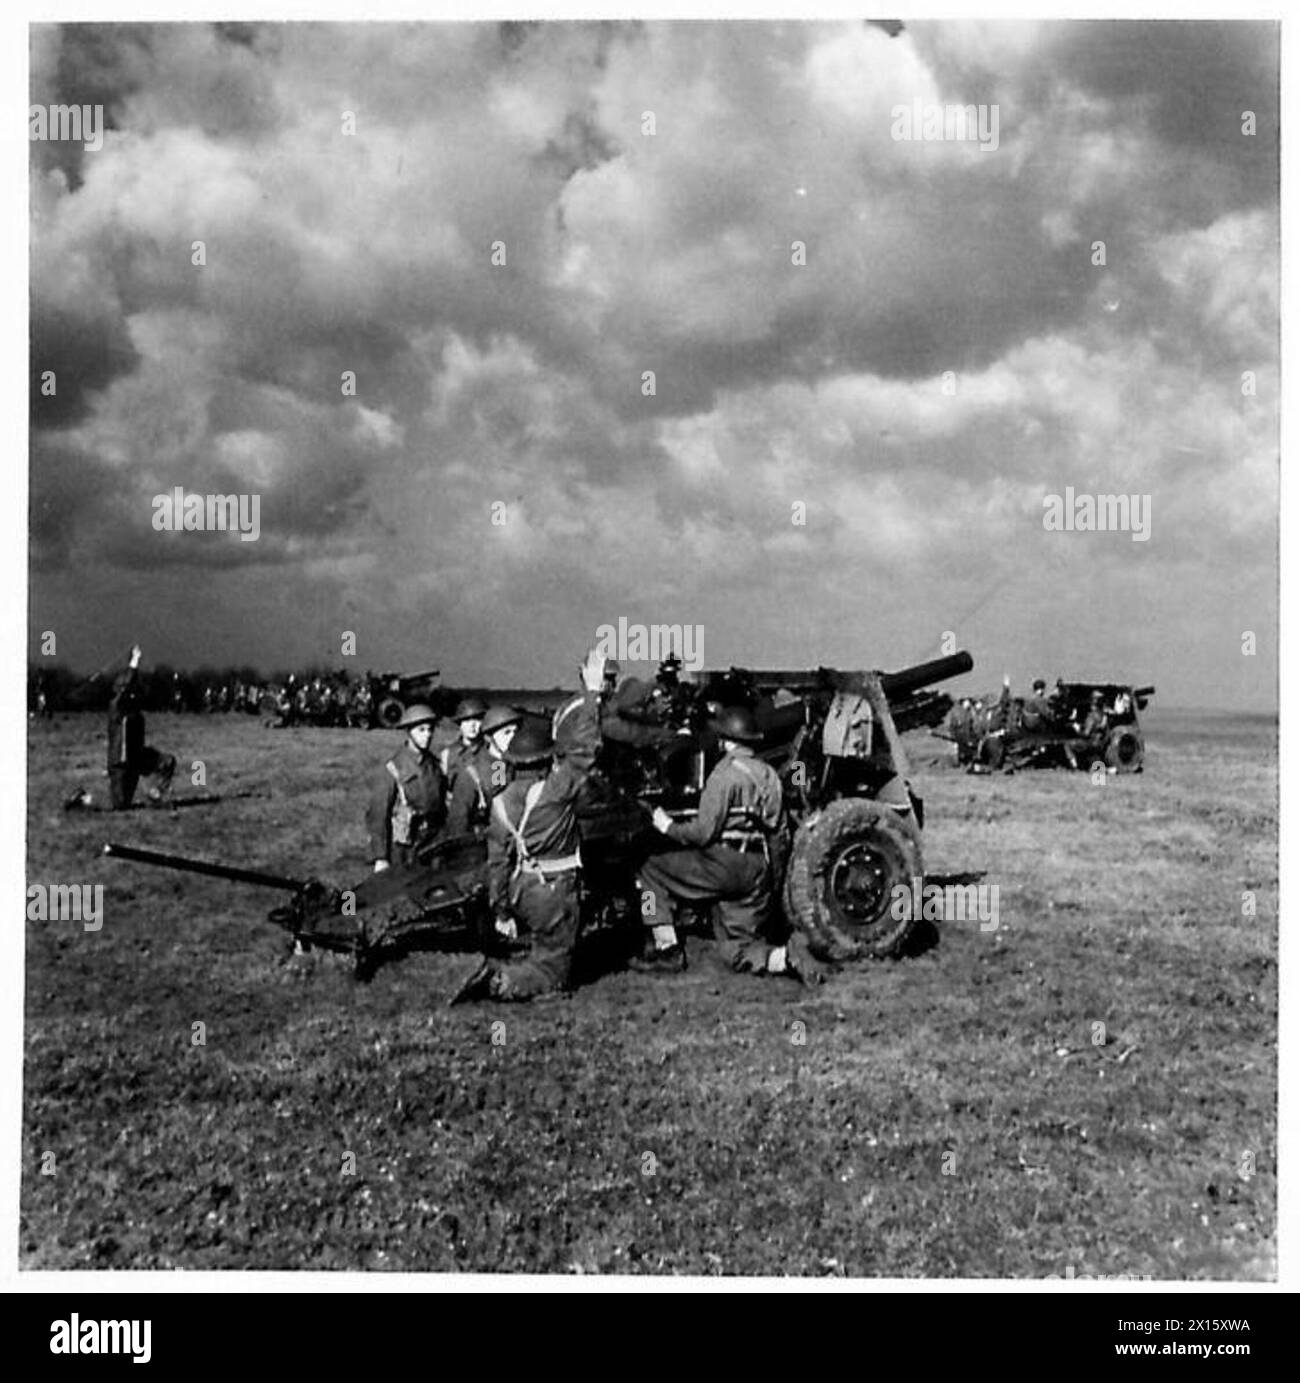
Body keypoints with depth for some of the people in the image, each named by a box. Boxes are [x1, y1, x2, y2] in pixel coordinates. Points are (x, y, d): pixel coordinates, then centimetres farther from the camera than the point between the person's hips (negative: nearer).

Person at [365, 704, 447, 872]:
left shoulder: (435, 765, 6)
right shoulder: (392, 770, -10)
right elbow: (377, 814, -10)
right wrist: (380, 858, -13)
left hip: (431, 844, 5)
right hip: (402, 850, -5)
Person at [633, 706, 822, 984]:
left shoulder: (726, 772, -10)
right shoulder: (770, 775, 15)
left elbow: (703, 832, -15)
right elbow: (778, 833, 18)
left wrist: (668, 826, 1)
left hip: (724, 866, -8)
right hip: (759, 872, 8)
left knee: (651, 869, 5)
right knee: (738, 950, 14)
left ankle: (667, 949, 1)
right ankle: (788, 956, -13)